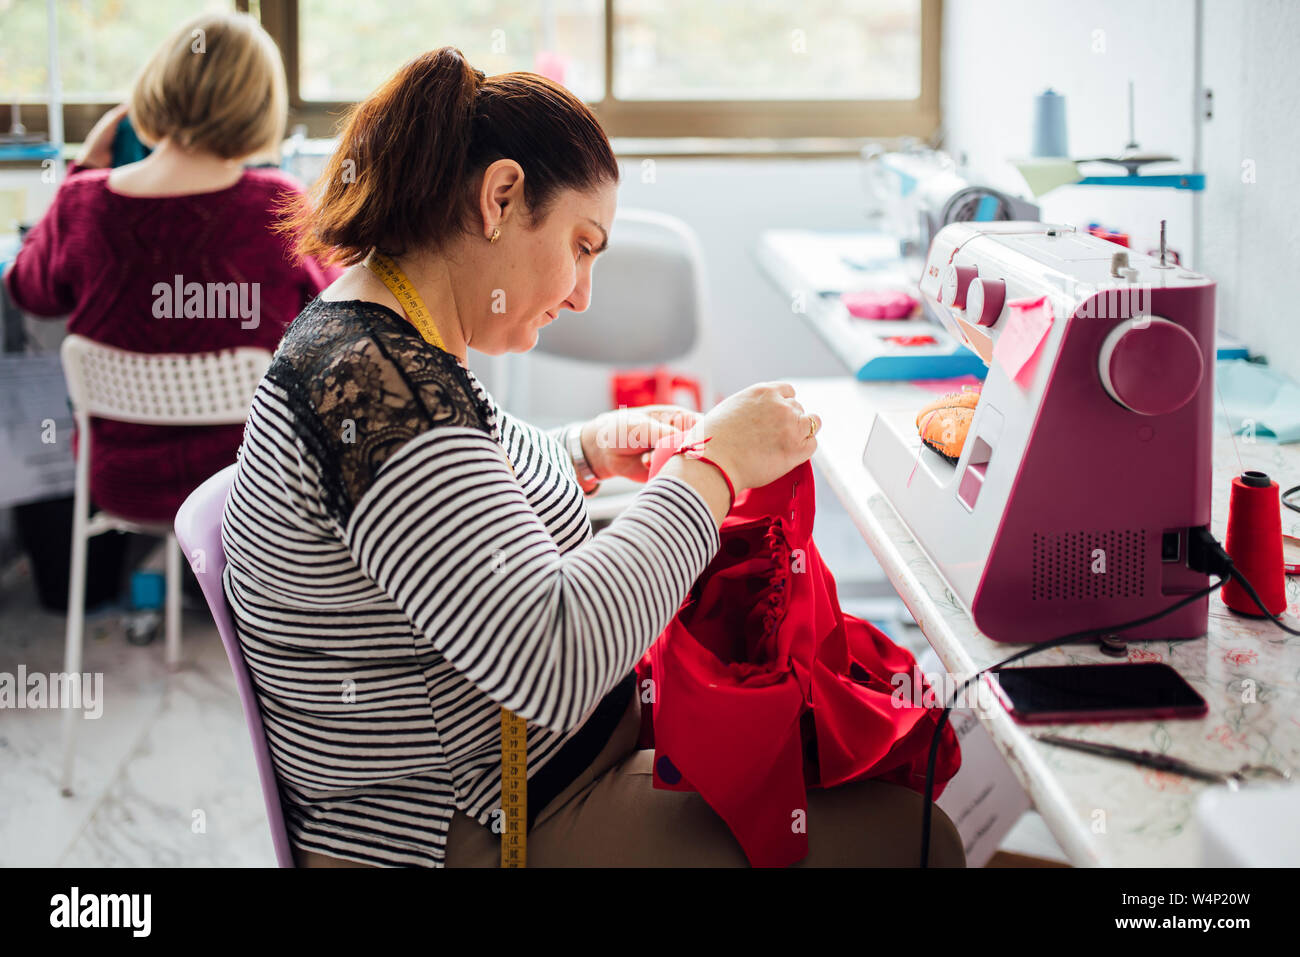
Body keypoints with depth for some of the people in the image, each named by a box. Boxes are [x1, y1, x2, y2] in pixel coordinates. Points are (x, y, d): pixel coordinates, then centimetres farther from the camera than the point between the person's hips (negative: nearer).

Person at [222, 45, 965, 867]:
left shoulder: (382, 337, 4)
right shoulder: (376, 386, -27)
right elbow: (555, 662, -34)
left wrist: (589, 451, 10)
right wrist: (711, 466, -23)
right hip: (481, 831, -11)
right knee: (913, 836, -10)